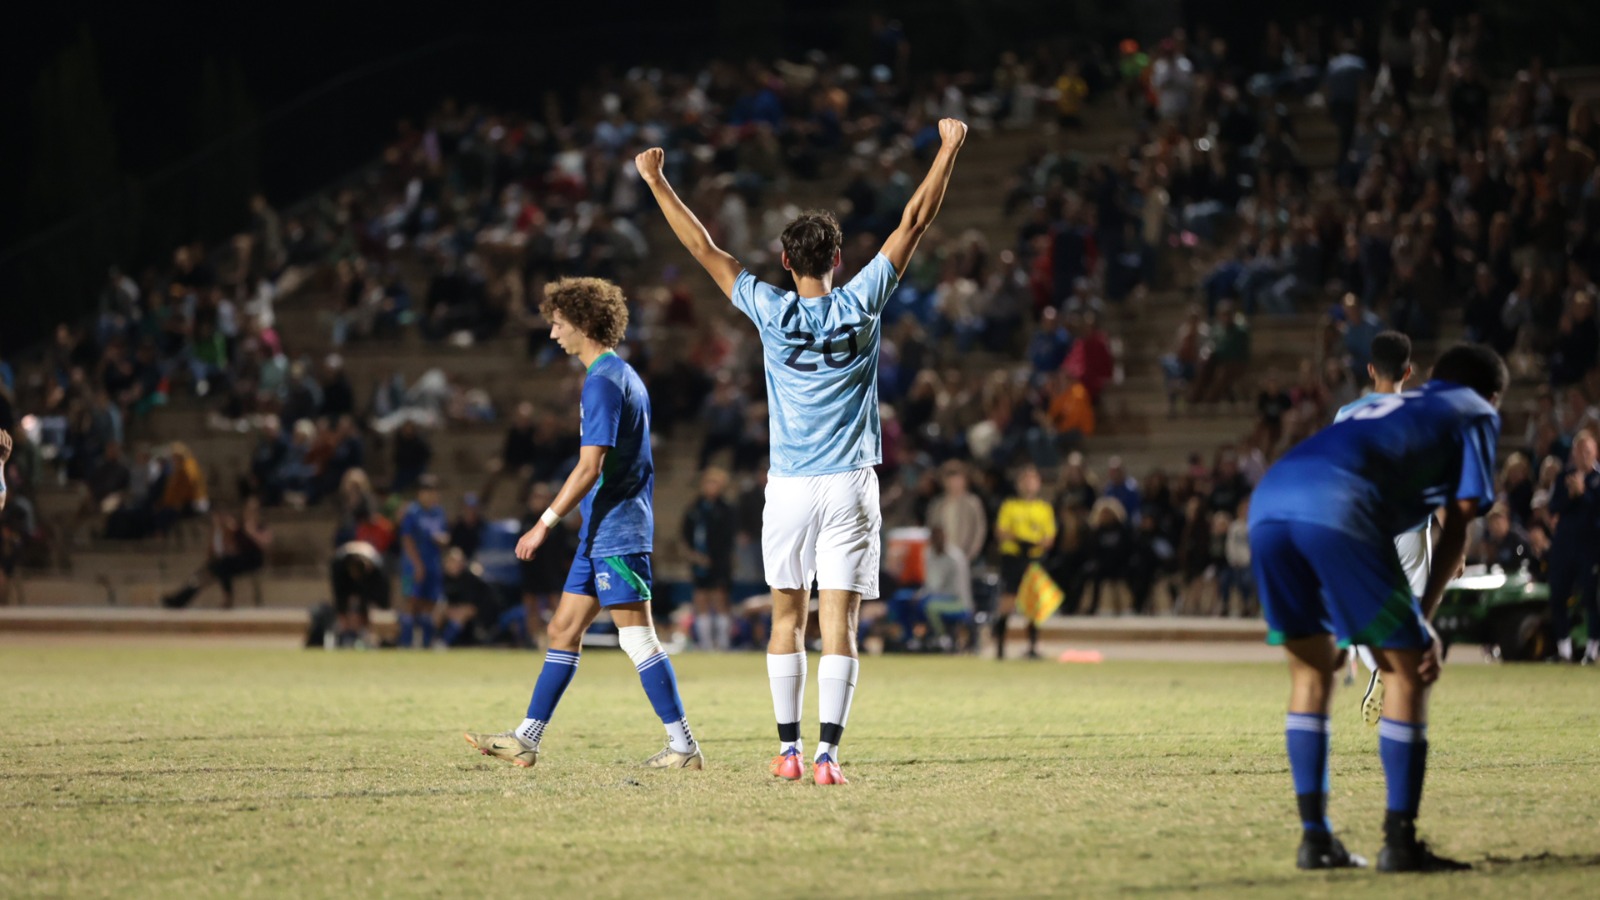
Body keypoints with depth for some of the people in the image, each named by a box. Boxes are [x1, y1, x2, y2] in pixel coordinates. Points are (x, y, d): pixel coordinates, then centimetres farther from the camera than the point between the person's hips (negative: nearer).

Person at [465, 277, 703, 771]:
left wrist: (545, 524, -19)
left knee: (637, 638, -9)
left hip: (616, 532, -10)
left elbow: (590, 467, -21)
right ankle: (526, 740, 12)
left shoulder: (603, 381, -14)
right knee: (563, 629, 10)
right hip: (602, 532, 10)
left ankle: (683, 745, -7)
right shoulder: (622, 375, 17)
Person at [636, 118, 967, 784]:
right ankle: (827, 752, -10)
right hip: (850, 485, 0)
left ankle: (789, 749, 7)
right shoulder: (860, 305, -2)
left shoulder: (773, 312, -3)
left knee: (787, 618, 9)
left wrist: (655, 181, 13)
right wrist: (949, 149, 10)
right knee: (839, 622, -4)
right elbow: (913, 224, 3)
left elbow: (703, 247, 4)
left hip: (790, 486, 1)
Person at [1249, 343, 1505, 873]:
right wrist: (1423, 620, 14)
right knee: (1405, 667, 4)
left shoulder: (1390, 406, 41)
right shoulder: (1476, 413, 23)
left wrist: (1337, 626, 35)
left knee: (1312, 669, 19)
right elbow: (1457, 528, 13)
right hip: (1337, 507, -7)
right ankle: (1399, 843, 2)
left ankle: (1314, 837, 16)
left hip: (1268, 503, 7)